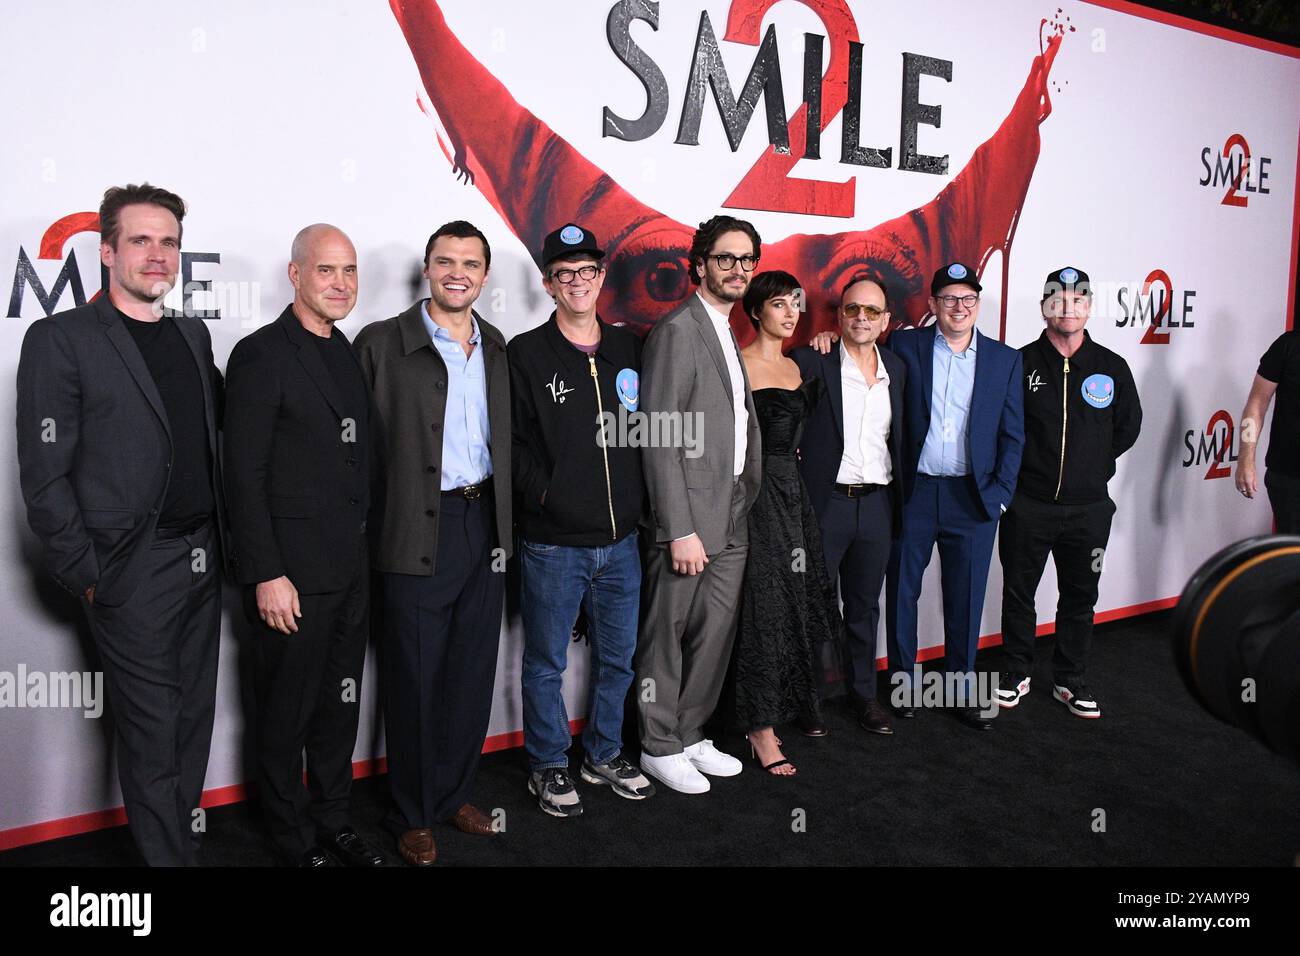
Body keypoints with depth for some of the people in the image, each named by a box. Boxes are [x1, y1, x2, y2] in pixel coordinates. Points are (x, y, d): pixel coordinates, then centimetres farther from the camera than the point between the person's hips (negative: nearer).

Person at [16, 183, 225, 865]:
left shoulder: (193, 335, 12)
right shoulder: (61, 340, -7)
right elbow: (44, 476, -9)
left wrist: (224, 540, 12)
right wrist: (86, 575, -10)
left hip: (204, 560, 6)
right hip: (133, 572, -6)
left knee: (194, 721, 15)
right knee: (151, 735, 3)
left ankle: (184, 841, 30)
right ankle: (167, 856, 18)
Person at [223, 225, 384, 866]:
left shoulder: (349, 353, 11)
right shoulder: (260, 356, -11)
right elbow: (244, 477, -15)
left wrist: (366, 546, 11)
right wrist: (267, 576, -18)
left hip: (350, 570, 7)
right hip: (291, 576, -7)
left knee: (340, 707, 18)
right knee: (286, 715, 9)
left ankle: (333, 820, 35)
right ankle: (295, 842, 27)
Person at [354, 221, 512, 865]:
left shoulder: (496, 348, 10)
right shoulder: (381, 343, -6)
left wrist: (503, 520, 10)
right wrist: (378, 517, -9)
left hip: (484, 526, 5)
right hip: (418, 531, -5)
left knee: (472, 673, 14)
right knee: (415, 678, 6)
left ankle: (454, 794, 32)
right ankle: (413, 814, 23)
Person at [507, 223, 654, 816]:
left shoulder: (628, 349, 8)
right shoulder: (526, 354, -4)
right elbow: (510, 442, -8)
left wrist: (638, 500, 4)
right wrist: (546, 494, -13)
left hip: (621, 540, 4)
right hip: (552, 544, -4)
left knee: (617, 659, 16)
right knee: (546, 664, 9)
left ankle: (604, 755, 35)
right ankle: (548, 767, 28)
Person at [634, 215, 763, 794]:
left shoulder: (728, 335, 17)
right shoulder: (676, 331, -11)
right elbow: (659, 440, -17)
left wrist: (743, 508, 12)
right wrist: (680, 530, -20)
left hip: (731, 521, 8)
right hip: (688, 520, -8)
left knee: (716, 633, 14)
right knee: (667, 637, 5)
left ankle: (691, 735, 30)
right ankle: (659, 746, 21)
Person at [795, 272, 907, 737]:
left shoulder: (897, 369, 8)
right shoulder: (813, 362, -8)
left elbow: (899, 438, 14)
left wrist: (900, 503, 10)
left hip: (877, 503, 5)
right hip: (824, 502, -4)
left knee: (864, 606, 16)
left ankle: (863, 692, 30)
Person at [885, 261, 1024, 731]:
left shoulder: (1005, 360, 5)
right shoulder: (906, 346, 1)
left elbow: (1013, 436, 6)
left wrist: (1000, 493, -1)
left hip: (973, 498, 1)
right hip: (913, 494, -1)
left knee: (966, 599, 9)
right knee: (902, 591, 8)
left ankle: (962, 688, 22)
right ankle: (904, 681, 24)